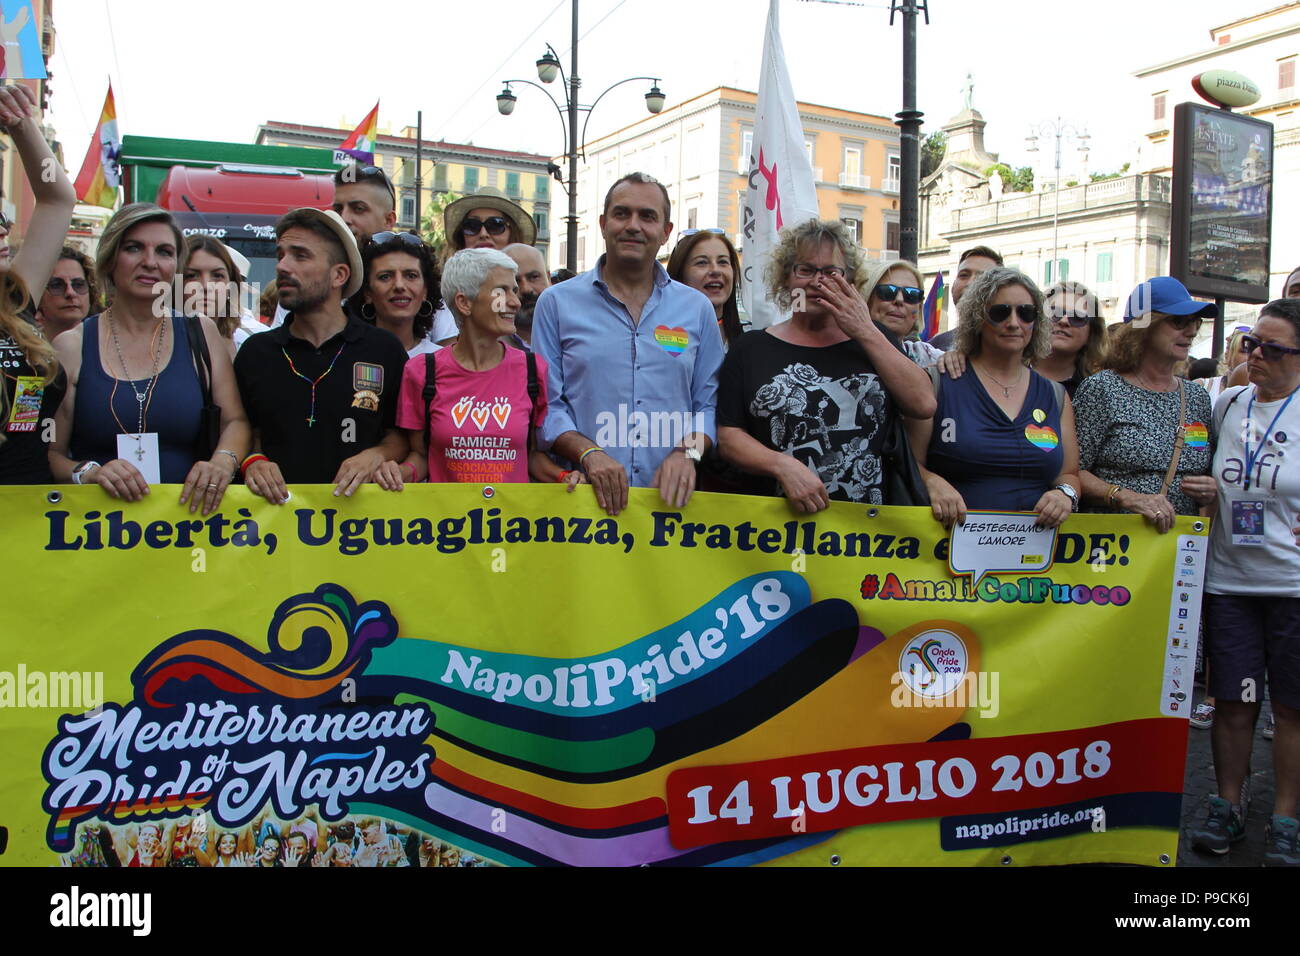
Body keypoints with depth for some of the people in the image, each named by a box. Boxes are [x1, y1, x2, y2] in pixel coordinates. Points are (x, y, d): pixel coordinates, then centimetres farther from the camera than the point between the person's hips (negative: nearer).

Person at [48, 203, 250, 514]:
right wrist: (88, 473, -14)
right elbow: (50, 454, 6)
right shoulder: (72, 346, 6)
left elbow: (235, 420, 7)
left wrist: (223, 462, -12)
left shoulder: (200, 333, 9)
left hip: (188, 516, 0)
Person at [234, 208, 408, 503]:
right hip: (275, 508, 2)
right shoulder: (256, 351, 14)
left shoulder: (384, 349, 6)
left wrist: (376, 456, -6)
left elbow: (402, 434, 12)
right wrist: (251, 462, 1)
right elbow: (244, 431, 20)